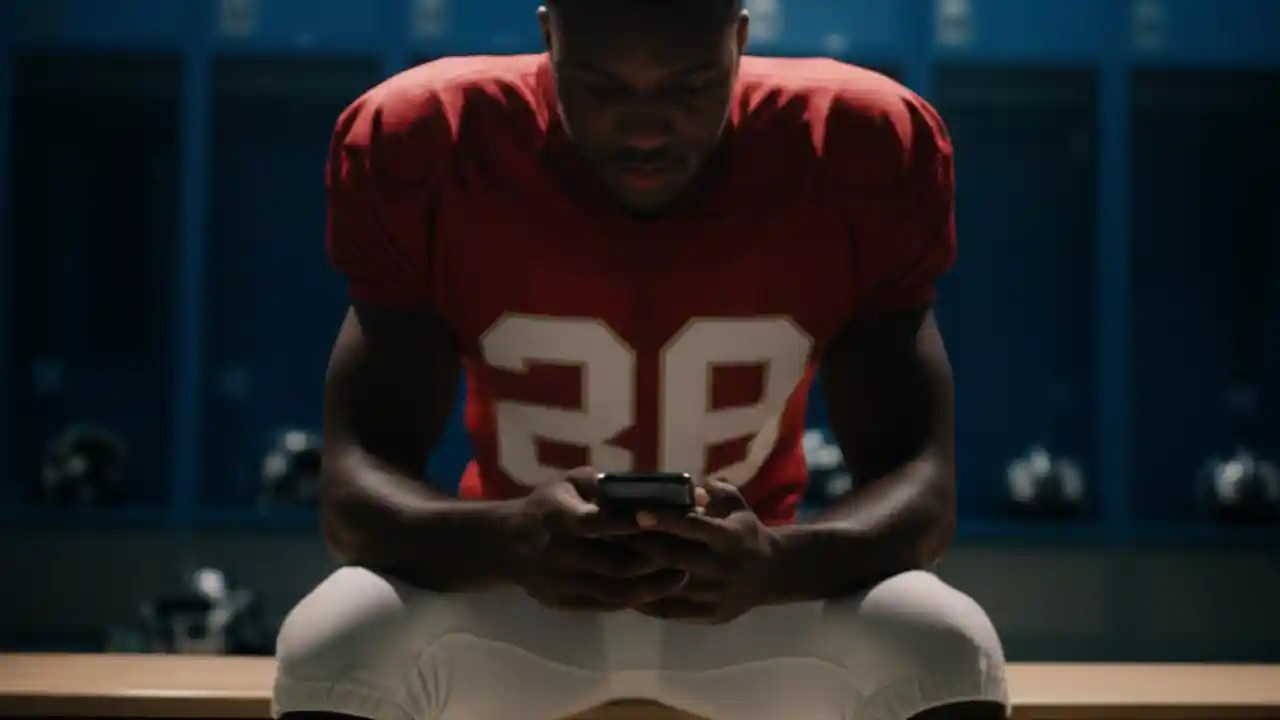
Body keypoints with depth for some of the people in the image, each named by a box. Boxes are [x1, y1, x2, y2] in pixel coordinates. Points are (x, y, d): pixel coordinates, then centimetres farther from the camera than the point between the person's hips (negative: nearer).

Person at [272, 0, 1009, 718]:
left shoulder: (855, 155, -19)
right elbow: (357, 478, -21)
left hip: (755, 588, 1)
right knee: (330, 644, -31)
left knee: (952, 650, -30)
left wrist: (777, 562, -41)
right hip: (510, 593, 0)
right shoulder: (426, 152, -20)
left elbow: (922, 480, -19)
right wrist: (510, 541, -44)